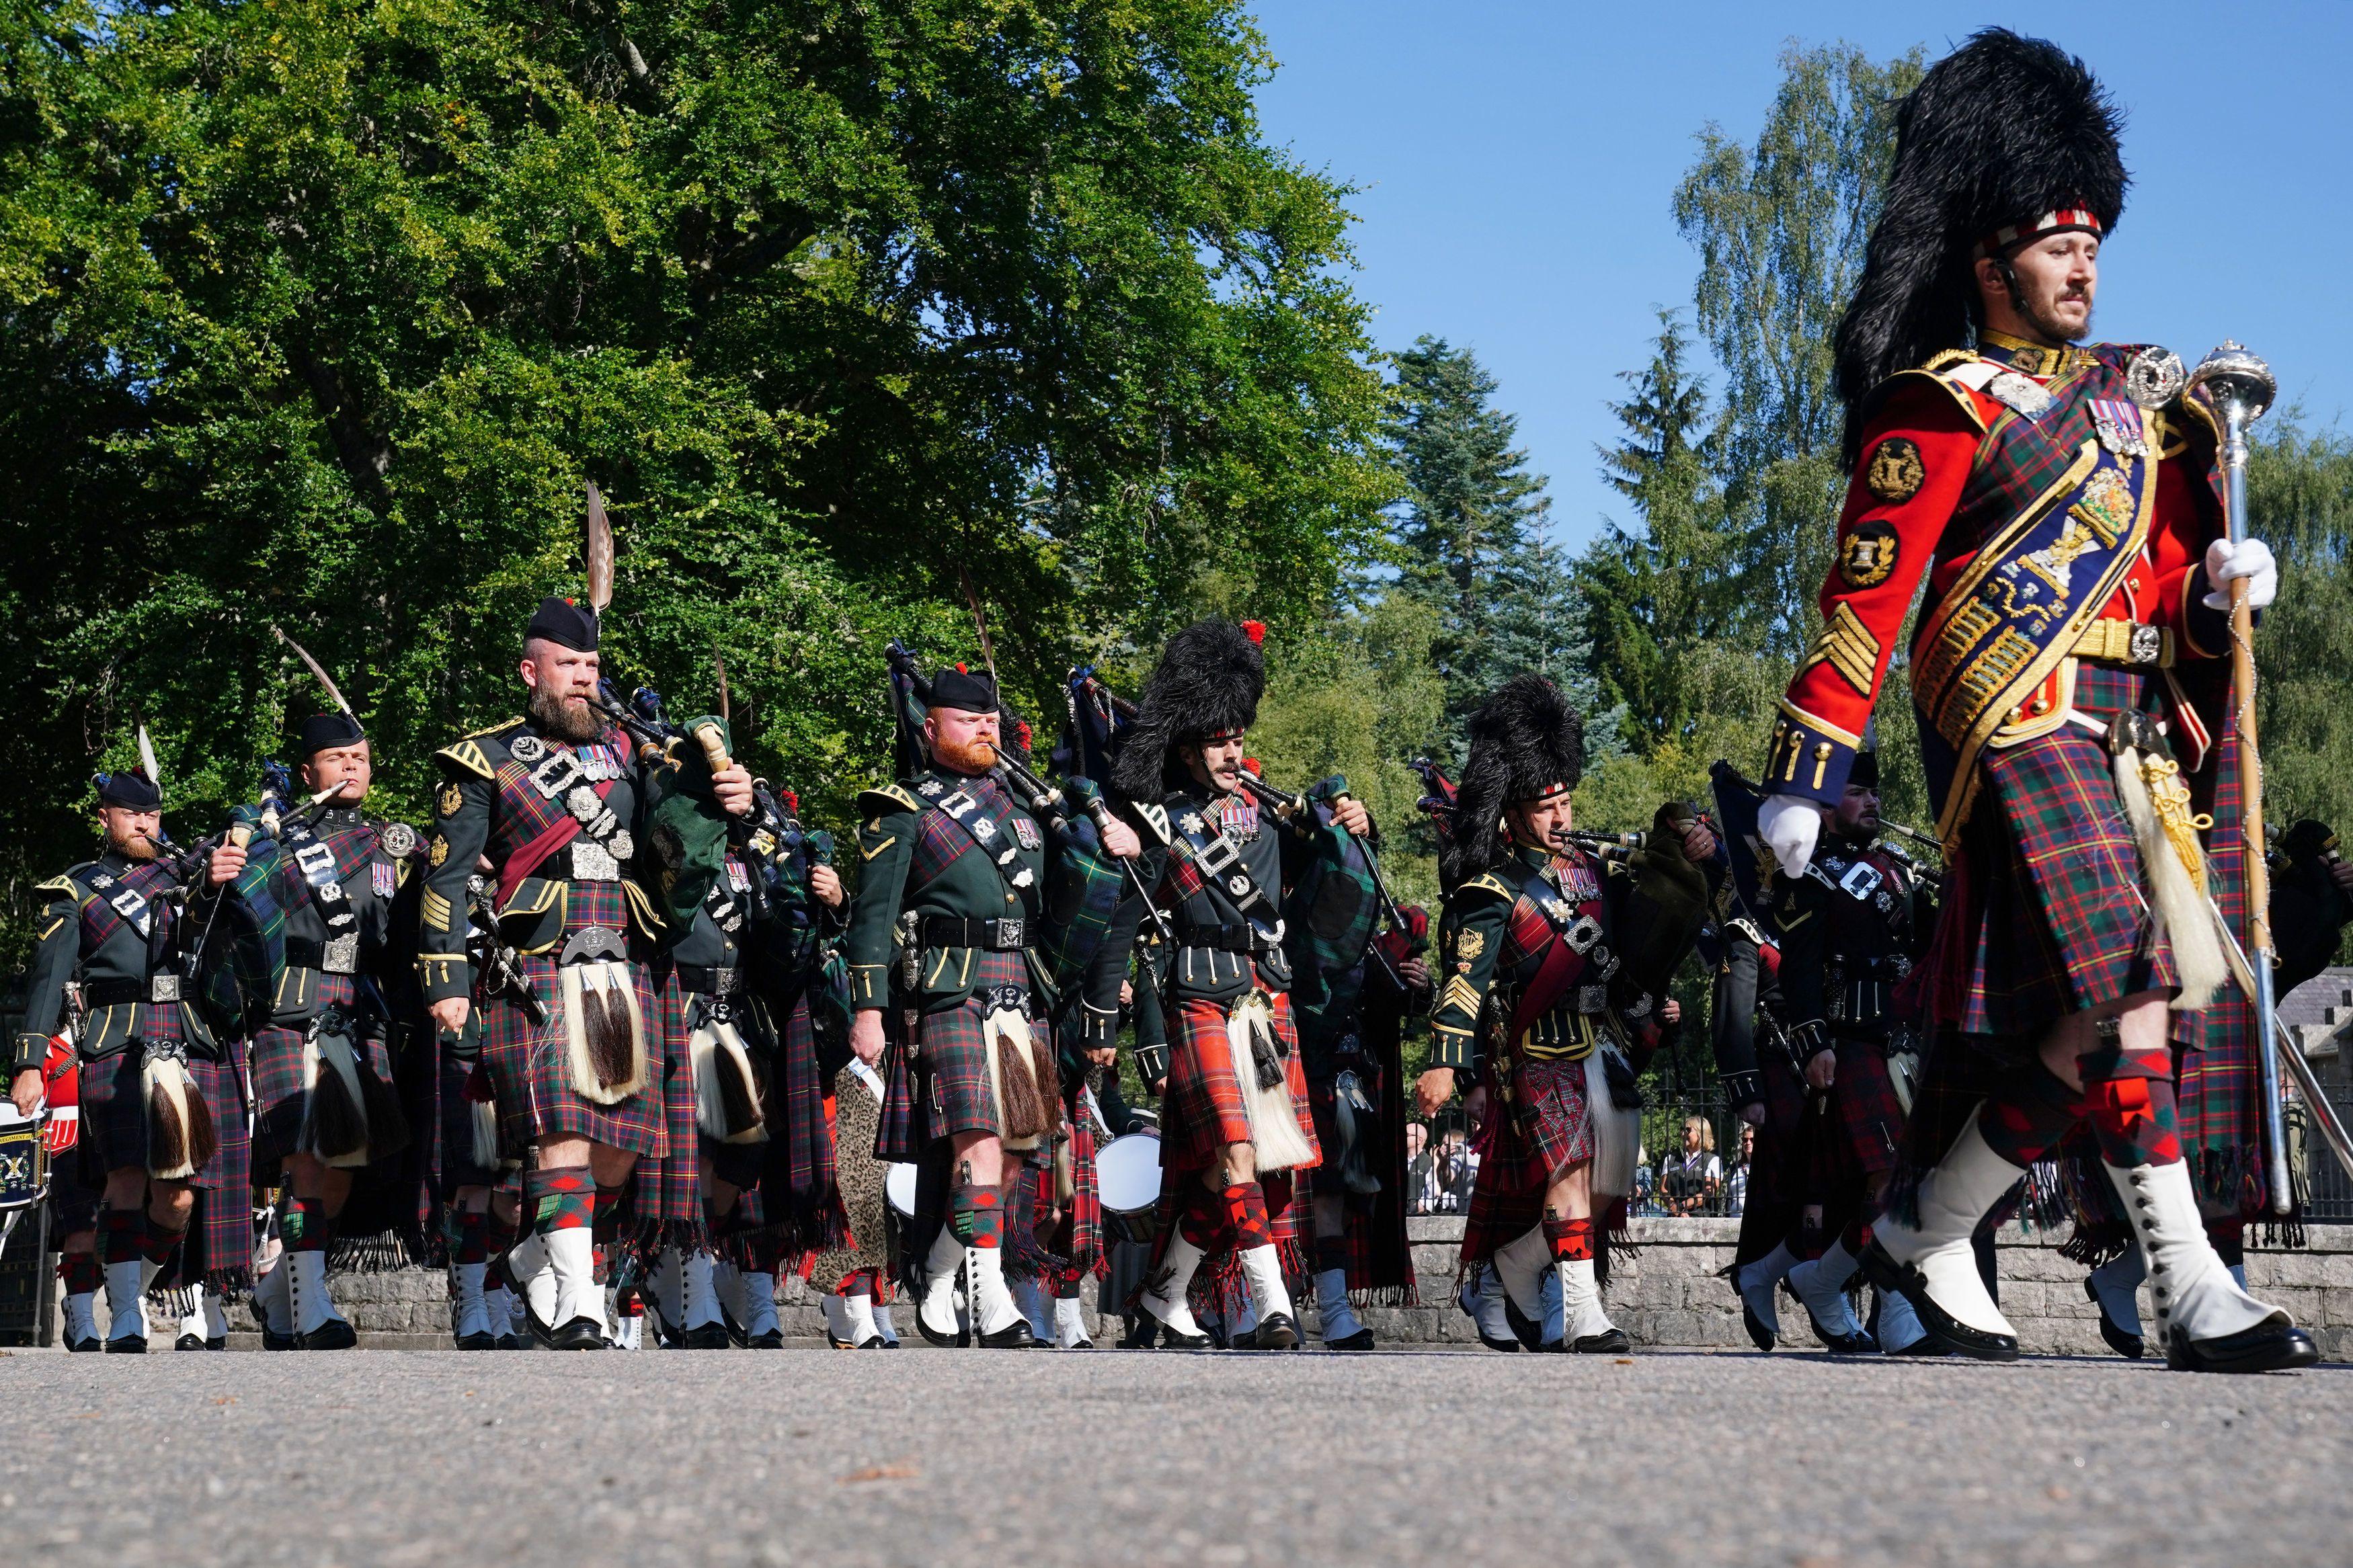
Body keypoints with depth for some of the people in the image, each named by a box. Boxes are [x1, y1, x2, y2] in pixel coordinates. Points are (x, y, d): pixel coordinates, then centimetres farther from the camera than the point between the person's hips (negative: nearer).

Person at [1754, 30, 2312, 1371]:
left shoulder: (2128, 398, 22)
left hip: (2133, 722, 8)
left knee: (2158, 996, 4)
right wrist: (1803, 782, -12)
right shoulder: (1948, 406, -1)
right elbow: (1866, 600, -7)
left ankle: (1927, 1234, 14)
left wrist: (2220, 591, -1)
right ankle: (2193, 1288, -18)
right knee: (2122, 991, -19)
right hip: (2015, 713, -8)